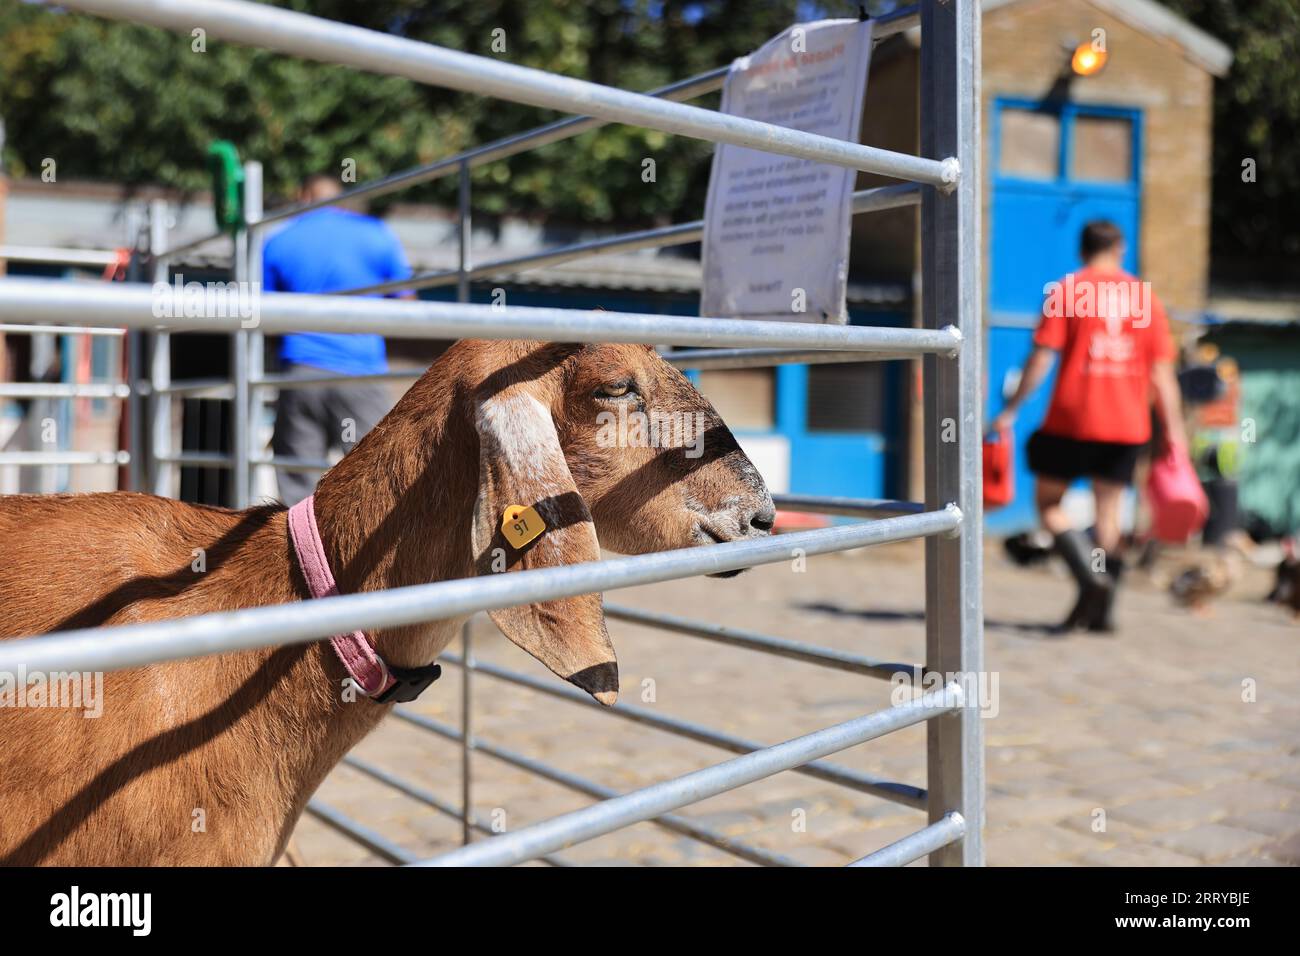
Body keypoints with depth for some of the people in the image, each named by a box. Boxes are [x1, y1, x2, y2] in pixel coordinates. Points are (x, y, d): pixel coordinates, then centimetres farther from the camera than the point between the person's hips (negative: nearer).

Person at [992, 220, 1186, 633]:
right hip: (1127, 425, 4)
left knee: (1048, 502, 7)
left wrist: (1011, 409, -4)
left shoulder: (1066, 289, 1)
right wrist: (1173, 428, 10)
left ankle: (1091, 578, -12)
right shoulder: (1145, 295, 10)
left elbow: (1043, 355, -8)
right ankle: (1102, 610, 7)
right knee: (1109, 510, 8)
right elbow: (1161, 370, 7)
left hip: (1072, 419, -3)